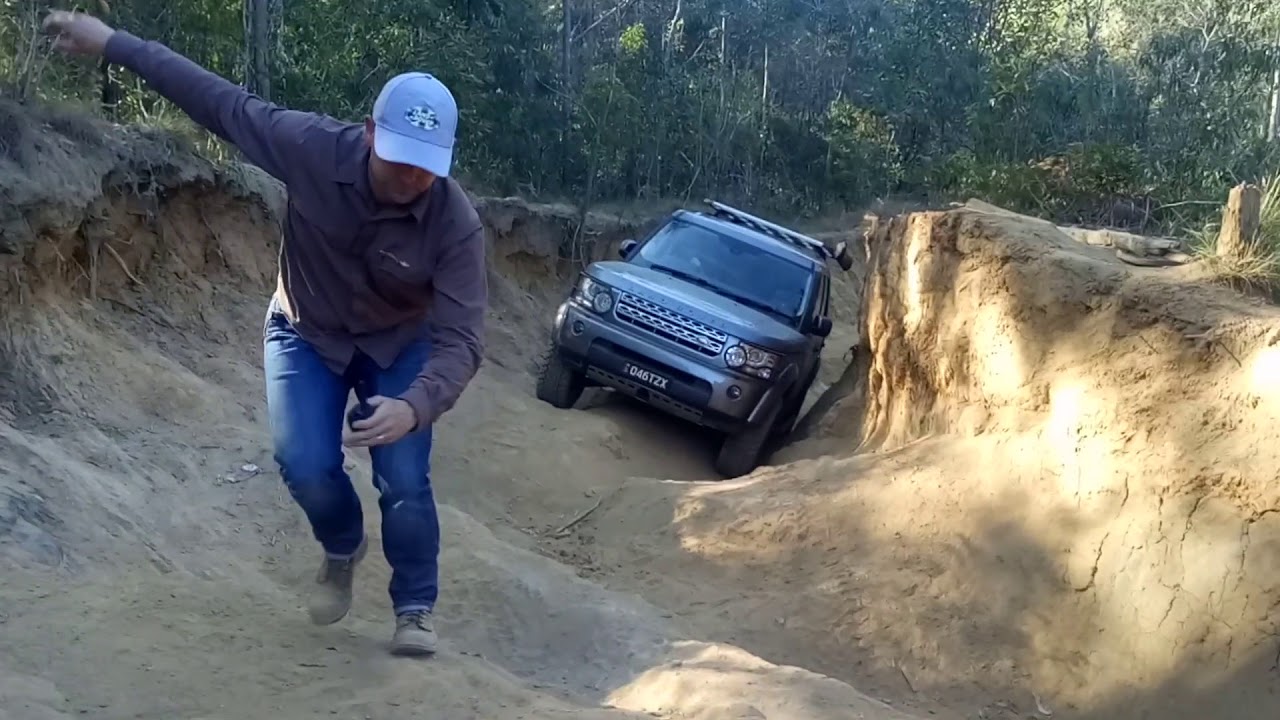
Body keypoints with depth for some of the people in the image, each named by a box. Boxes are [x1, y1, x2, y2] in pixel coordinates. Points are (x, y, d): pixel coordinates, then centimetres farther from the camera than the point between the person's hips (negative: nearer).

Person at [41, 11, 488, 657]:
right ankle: (343, 550, 22)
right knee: (307, 467, -12)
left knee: (405, 480, -10)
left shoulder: (457, 223, -33)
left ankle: (415, 608, 13)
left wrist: (415, 405, -53)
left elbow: (460, 340, -34)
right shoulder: (312, 147, -31)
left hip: (400, 344, -1)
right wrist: (110, 42, -13)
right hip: (306, 333, 1)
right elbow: (219, 101, -18)